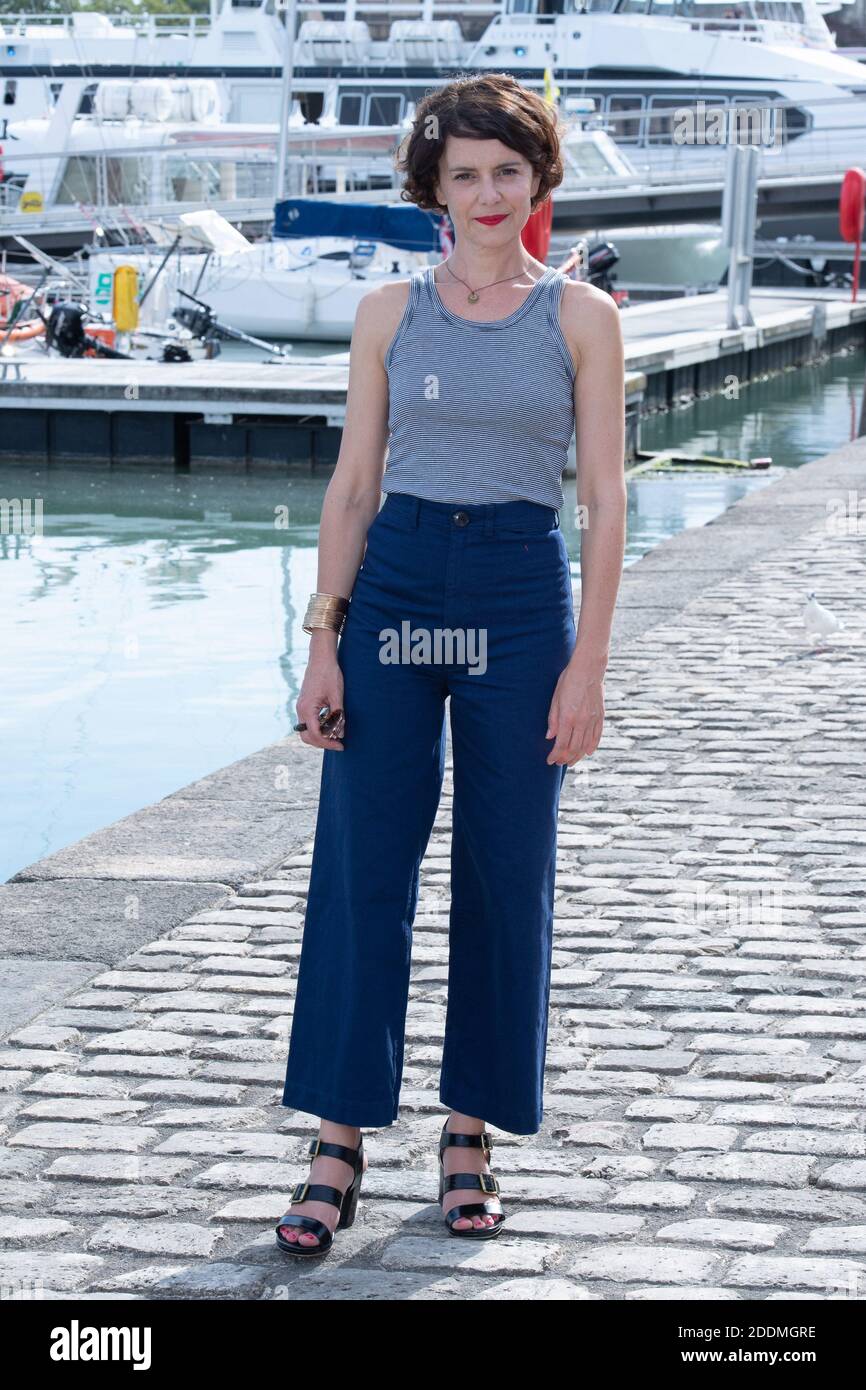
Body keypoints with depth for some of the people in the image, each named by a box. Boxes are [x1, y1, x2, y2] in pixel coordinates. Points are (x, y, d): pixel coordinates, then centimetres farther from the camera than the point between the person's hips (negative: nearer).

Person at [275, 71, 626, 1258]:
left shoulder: (580, 317, 2)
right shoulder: (389, 313, 6)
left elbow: (605, 501, 0)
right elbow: (353, 484, 7)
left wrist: (587, 667, -6)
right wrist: (325, 643, 0)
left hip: (520, 595, -1)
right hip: (393, 586, 1)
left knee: (507, 878, 5)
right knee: (361, 869, -2)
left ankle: (472, 1135, 18)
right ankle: (341, 1140, 5)